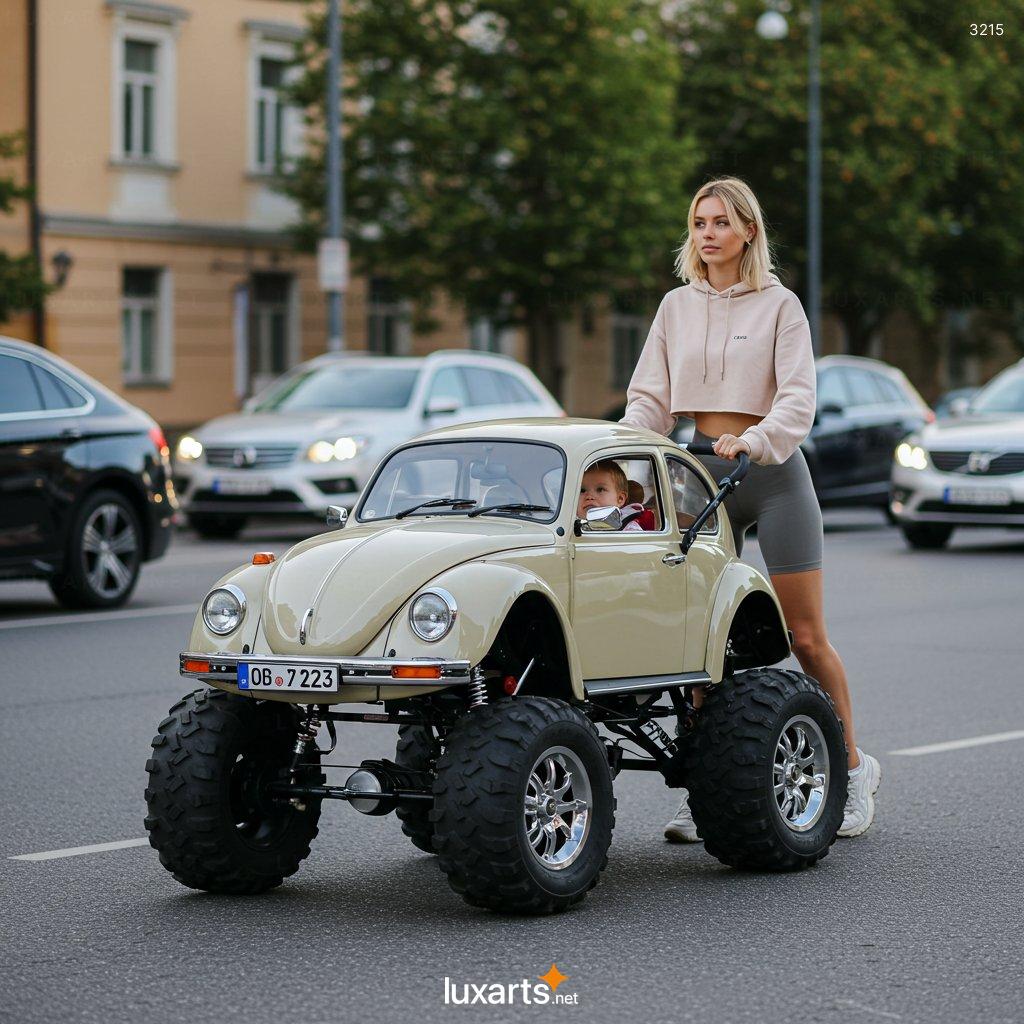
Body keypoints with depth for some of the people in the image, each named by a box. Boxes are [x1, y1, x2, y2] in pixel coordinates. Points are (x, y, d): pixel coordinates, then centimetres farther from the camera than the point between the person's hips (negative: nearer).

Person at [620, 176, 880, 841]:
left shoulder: (780, 306, -1)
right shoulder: (677, 307, 11)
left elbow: (798, 400, -11)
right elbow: (651, 400, 9)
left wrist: (753, 441, -29)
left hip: (773, 470, -3)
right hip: (703, 471, 4)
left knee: (806, 637, 0)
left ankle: (855, 768, 16)